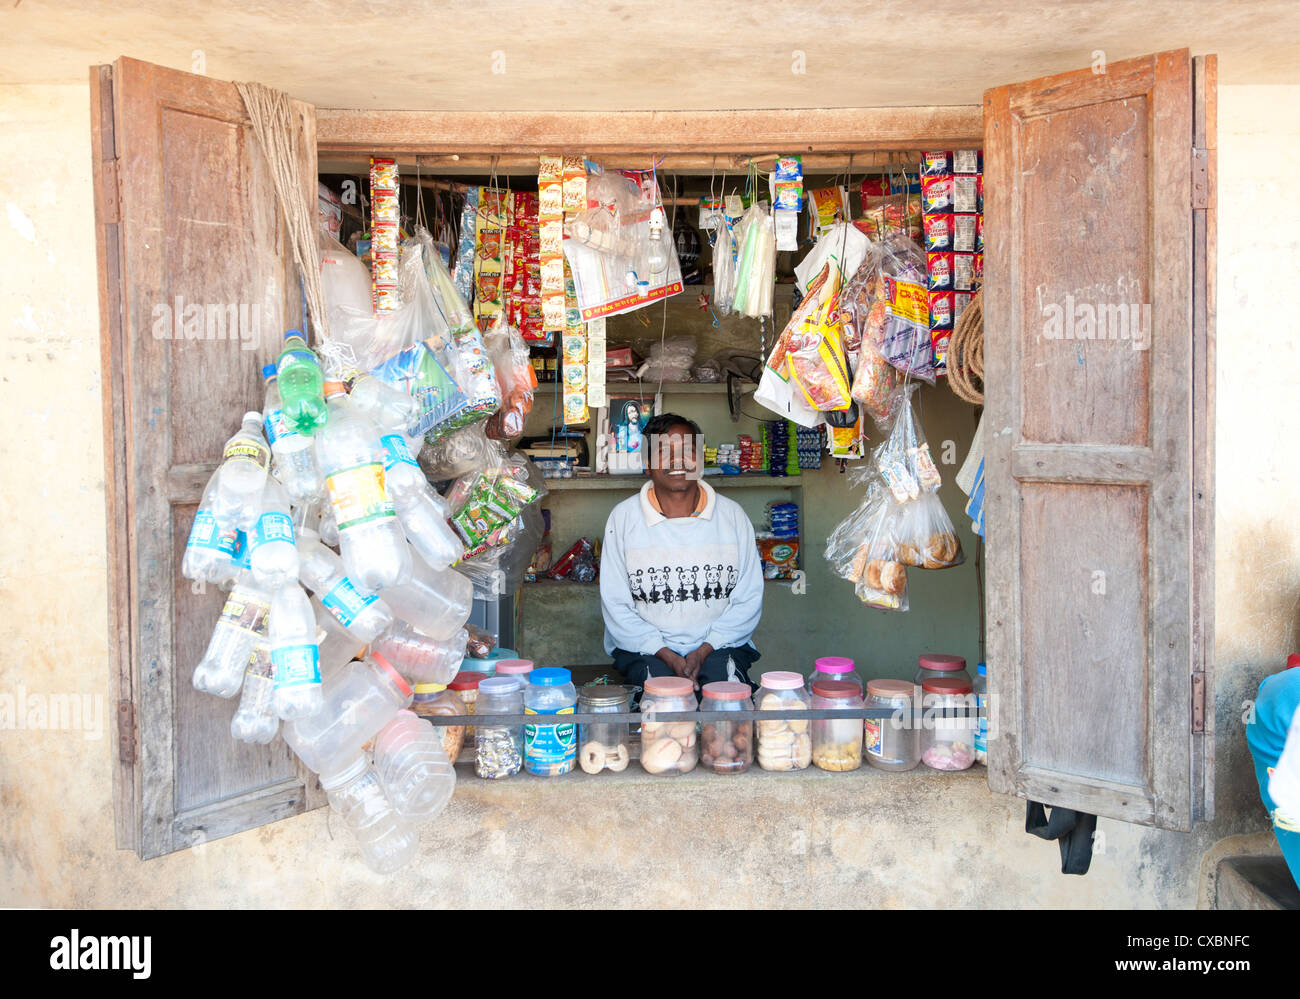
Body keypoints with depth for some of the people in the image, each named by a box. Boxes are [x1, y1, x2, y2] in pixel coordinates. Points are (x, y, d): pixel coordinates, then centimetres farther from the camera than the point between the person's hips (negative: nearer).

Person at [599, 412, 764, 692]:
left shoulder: (732, 515, 5)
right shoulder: (623, 517, 1)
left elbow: (749, 599, 4)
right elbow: (615, 605, -1)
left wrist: (704, 651, -11)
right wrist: (667, 655, -13)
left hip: (719, 645, 1)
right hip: (645, 648, 0)